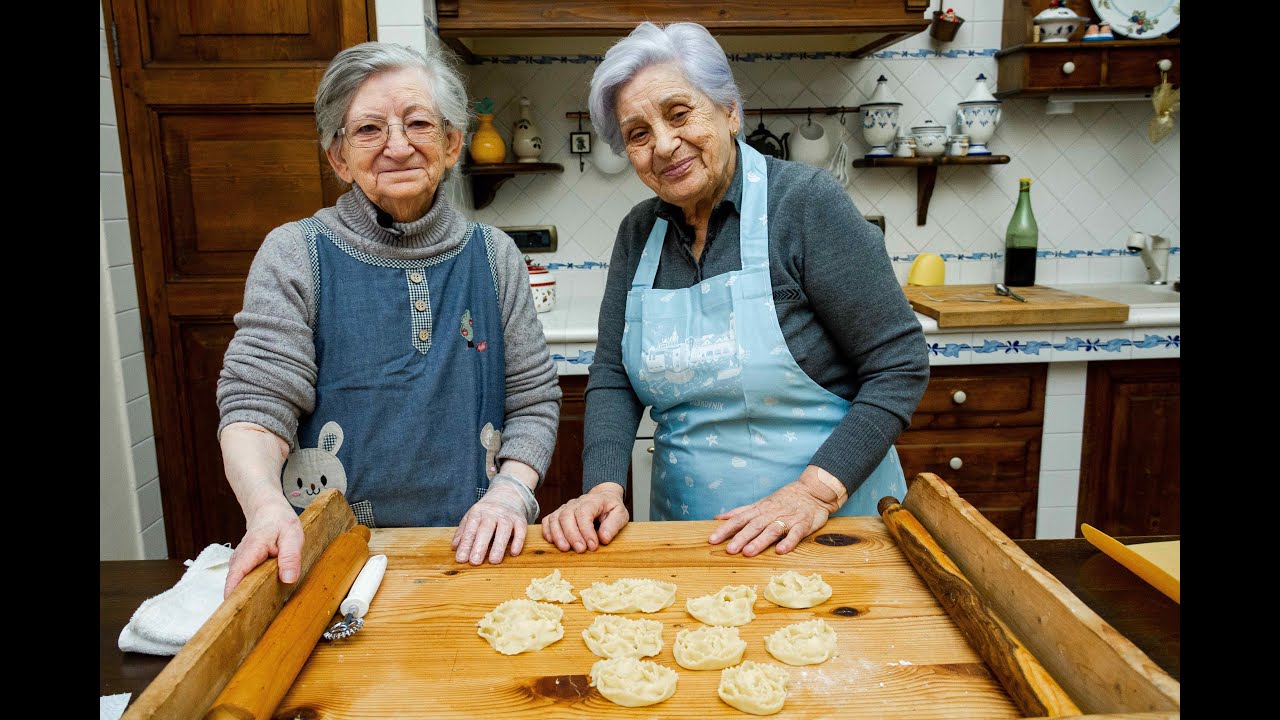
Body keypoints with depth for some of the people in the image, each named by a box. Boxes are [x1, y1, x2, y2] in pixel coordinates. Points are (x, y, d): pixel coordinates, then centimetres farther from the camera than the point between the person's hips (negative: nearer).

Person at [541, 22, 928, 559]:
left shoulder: (805, 202, -14)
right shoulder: (638, 233, 1)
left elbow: (899, 364, -15)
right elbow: (613, 377, 2)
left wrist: (816, 492, -23)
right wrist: (604, 486, -15)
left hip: (830, 523, -4)